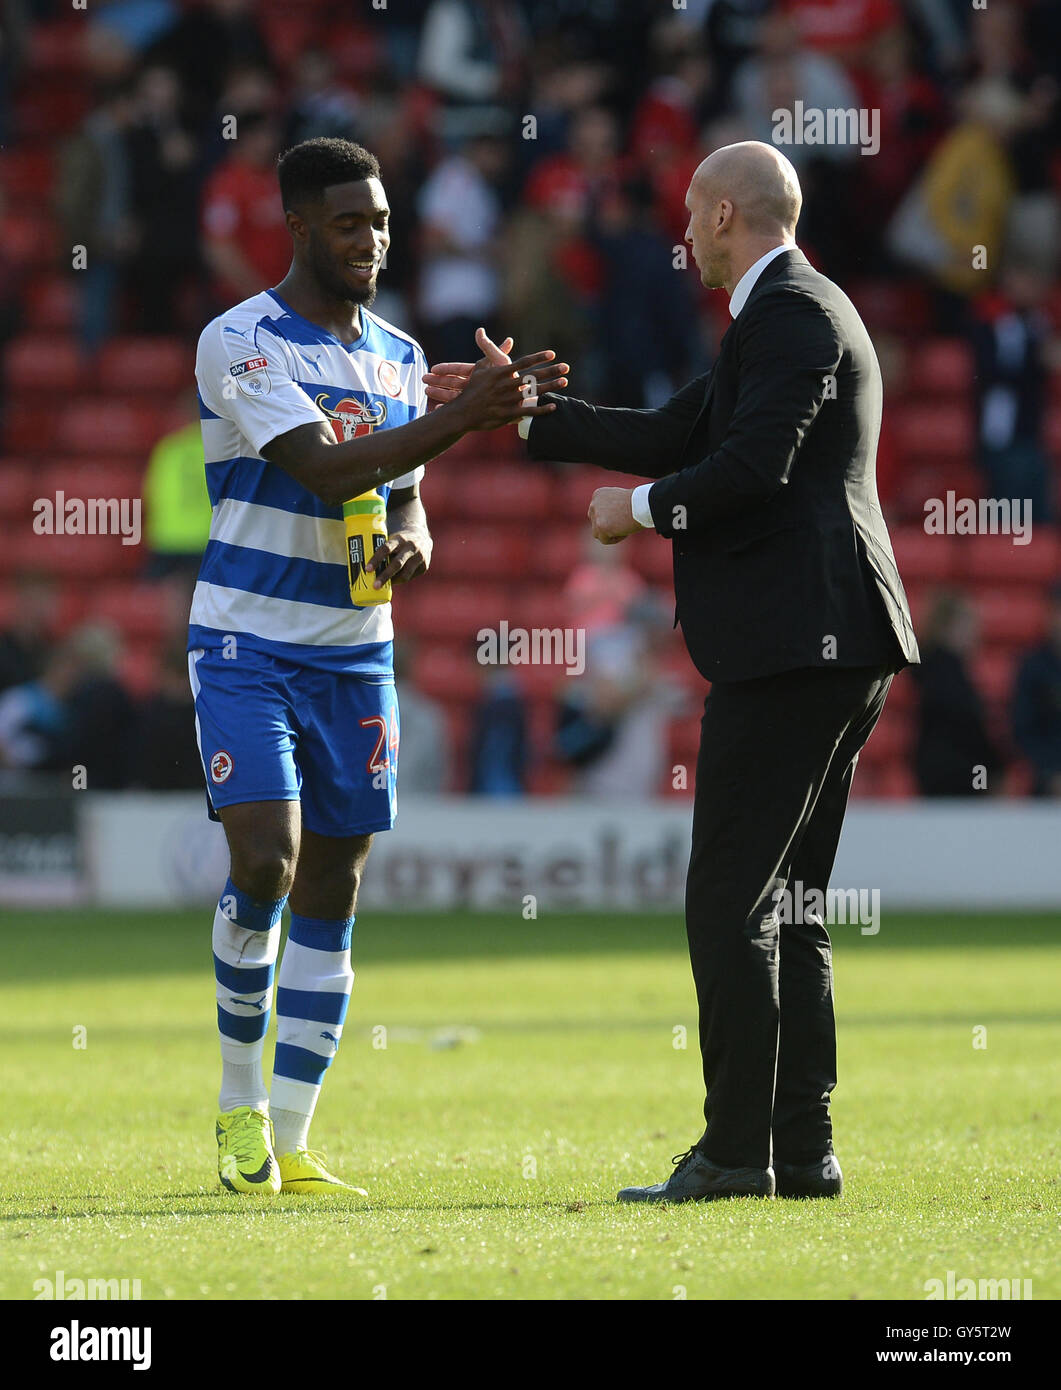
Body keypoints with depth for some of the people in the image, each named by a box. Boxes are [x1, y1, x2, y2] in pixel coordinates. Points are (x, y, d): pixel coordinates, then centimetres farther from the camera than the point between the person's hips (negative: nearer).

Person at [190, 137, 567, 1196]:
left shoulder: (398, 356, 10)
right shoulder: (240, 342, -12)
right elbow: (327, 470, -23)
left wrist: (408, 544, -7)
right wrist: (462, 416, -30)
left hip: (355, 658, 6)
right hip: (246, 646, -6)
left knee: (332, 892, 4)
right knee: (263, 863, -18)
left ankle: (291, 1140, 9)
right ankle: (241, 1104, 2)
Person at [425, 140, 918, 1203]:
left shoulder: (795, 315, -10)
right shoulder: (782, 318, 22)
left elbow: (751, 468, -22)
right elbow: (671, 439, 25)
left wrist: (644, 509, -5)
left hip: (792, 645, -11)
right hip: (823, 648, 11)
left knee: (730, 899, -9)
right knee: (783, 903, 12)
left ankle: (736, 1150, -10)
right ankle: (801, 1149, 12)